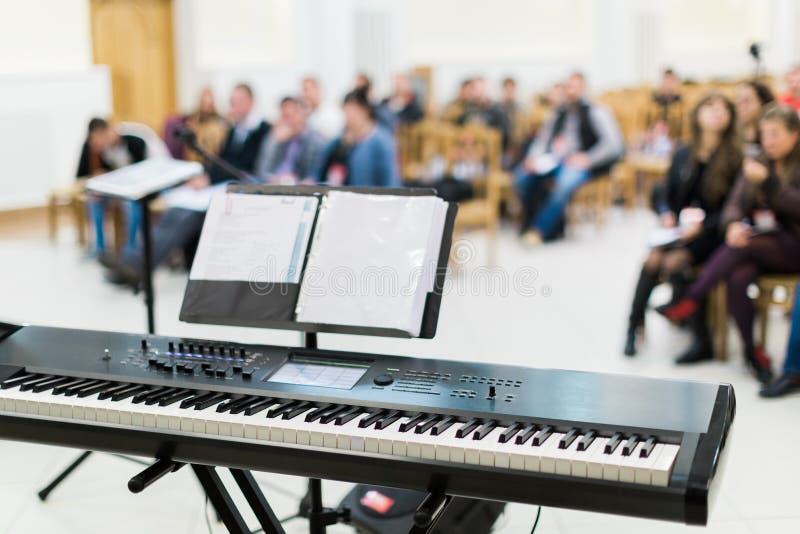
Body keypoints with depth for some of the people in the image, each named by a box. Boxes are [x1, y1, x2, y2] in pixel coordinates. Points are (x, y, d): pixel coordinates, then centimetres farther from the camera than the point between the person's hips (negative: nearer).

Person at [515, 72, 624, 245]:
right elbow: (542, 140, 19)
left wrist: (587, 159, -19)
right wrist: (534, 157, -3)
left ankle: (540, 229, -29)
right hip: (552, 161, 5)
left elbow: (614, 144, -9)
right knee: (523, 174, -21)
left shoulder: (596, 112, 1)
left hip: (580, 162, -5)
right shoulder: (558, 114, 19)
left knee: (566, 181, -38)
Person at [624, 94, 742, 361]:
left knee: (674, 261, -30)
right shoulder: (682, 155, 13)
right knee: (654, 258, -27)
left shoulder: (734, 158, -1)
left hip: (711, 232, -4)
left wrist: (702, 226, -18)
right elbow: (665, 197, 16)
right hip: (678, 229, 4)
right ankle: (634, 324, -19)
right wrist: (666, 215, -6)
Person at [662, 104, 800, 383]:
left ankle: (690, 300, -31)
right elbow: (735, 204, 3)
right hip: (759, 244, 4)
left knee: (746, 245, -35)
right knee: (737, 277, -30)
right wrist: (734, 225, -19)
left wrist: (767, 181, -25)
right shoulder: (758, 164, 12)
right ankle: (751, 350, -20)